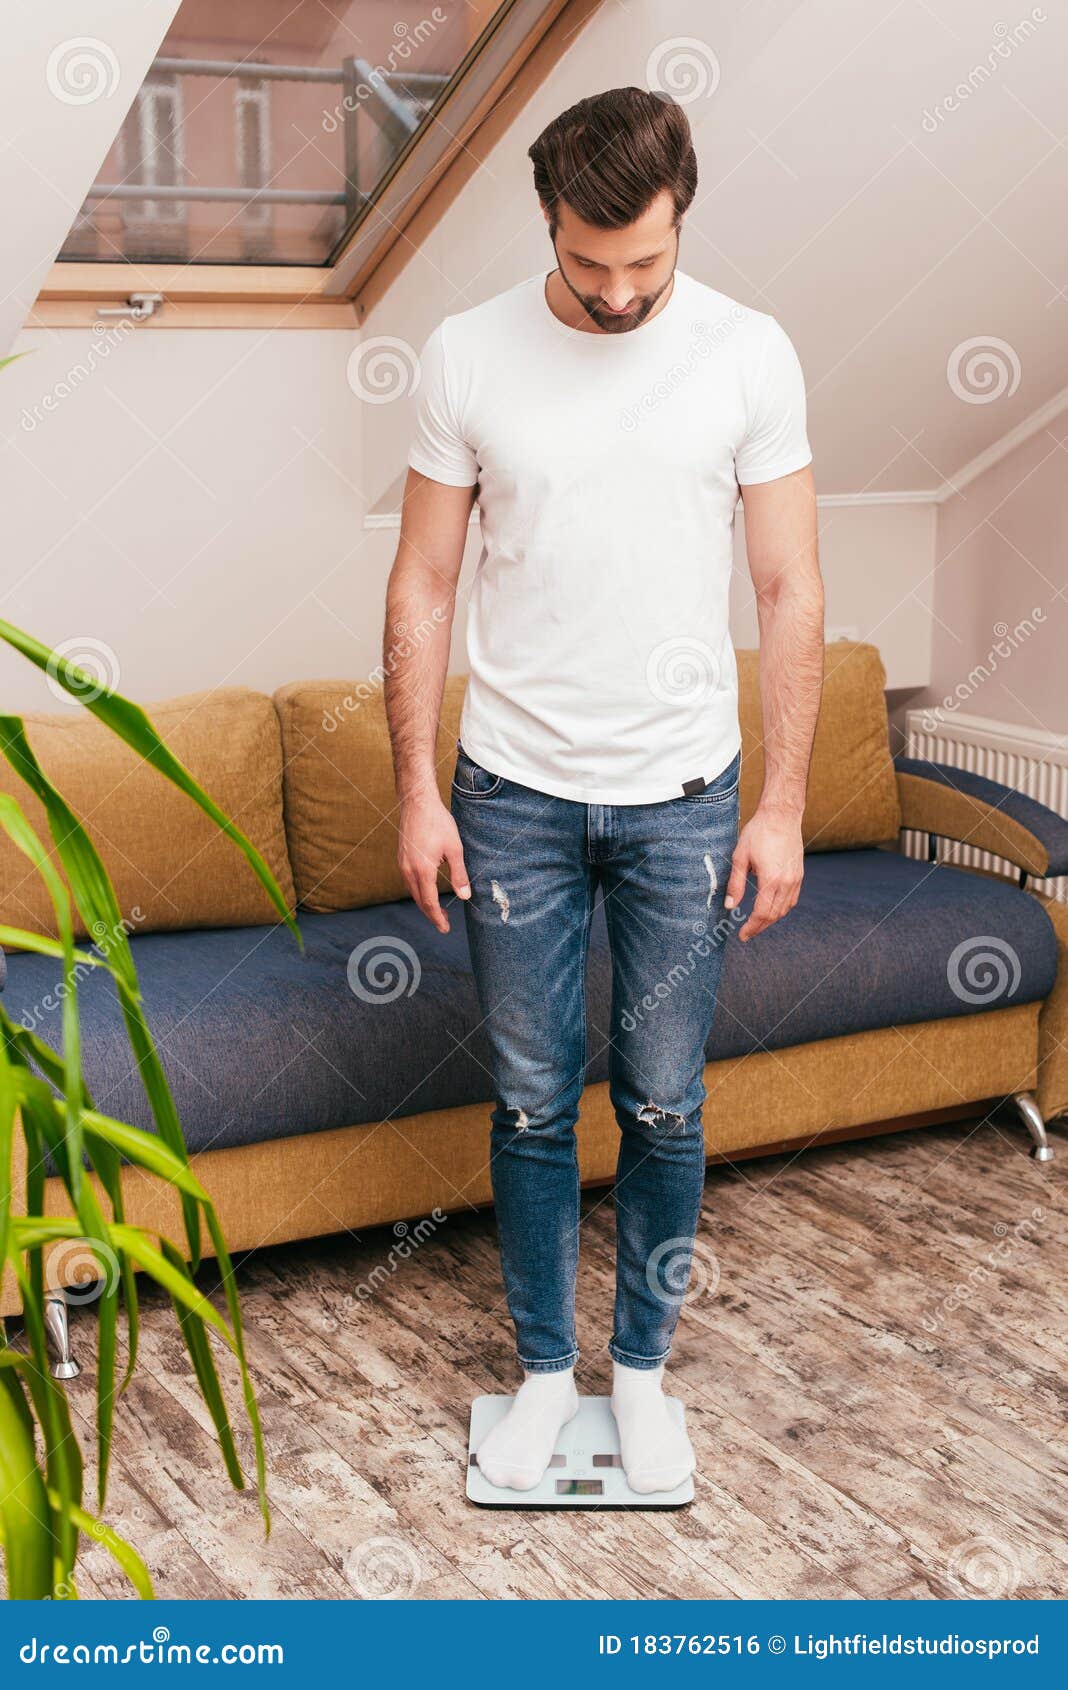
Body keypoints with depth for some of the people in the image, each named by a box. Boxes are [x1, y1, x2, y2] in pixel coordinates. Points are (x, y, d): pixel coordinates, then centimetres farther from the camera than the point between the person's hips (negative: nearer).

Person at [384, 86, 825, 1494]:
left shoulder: (750, 354, -6)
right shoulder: (468, 356, -5)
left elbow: (792, 592, -2)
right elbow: (422, 586, 0)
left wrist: (782, 807, -5)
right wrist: (416, 791, -3)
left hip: (683, 797, 0)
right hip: (515, 795, 0)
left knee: (663, 1105, 10)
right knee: (533, 1102, 10)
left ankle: (643, 1365, 30)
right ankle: (544, 1368, 28)